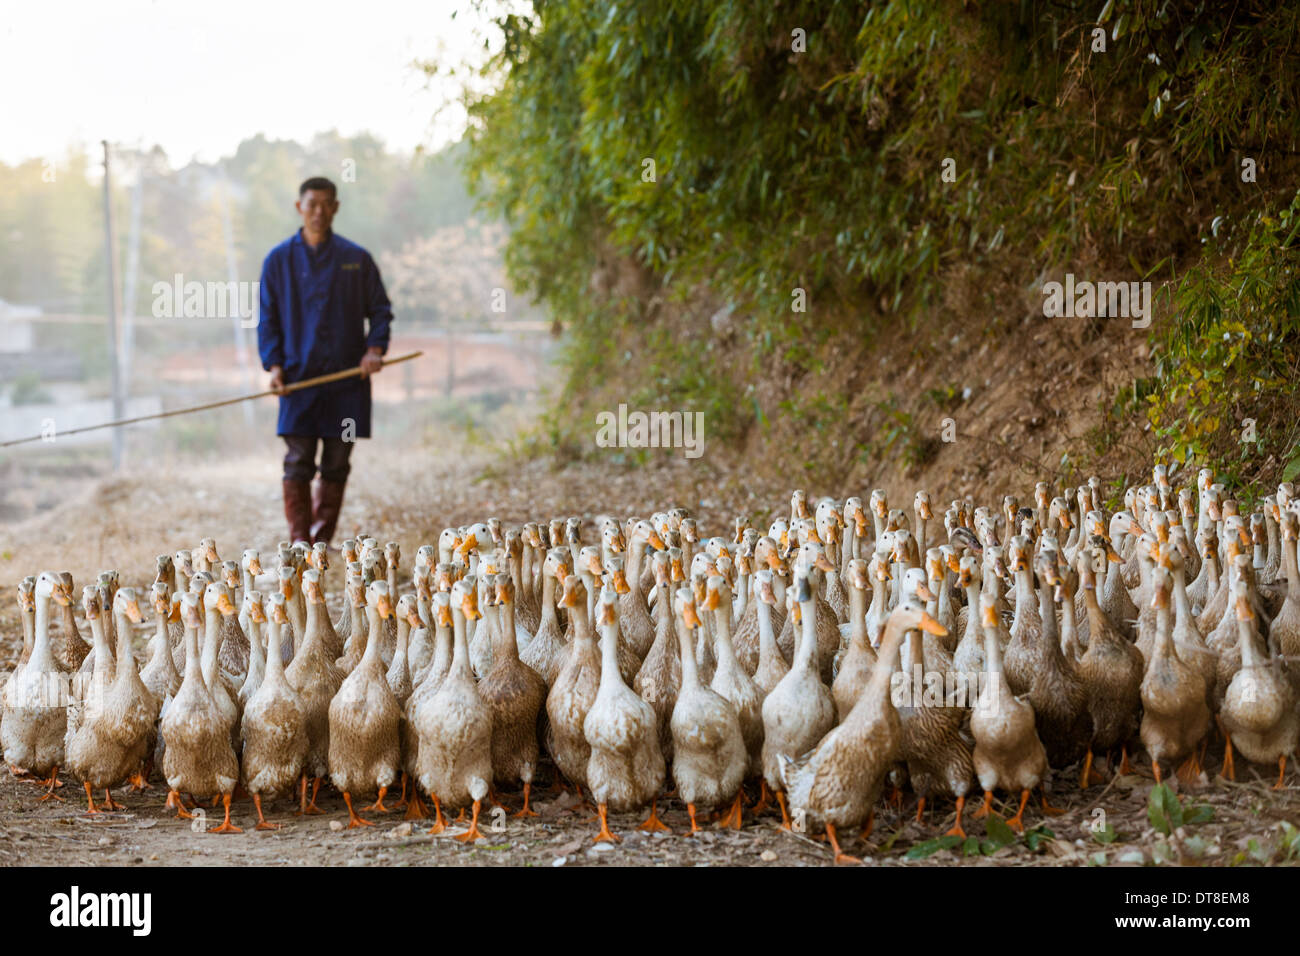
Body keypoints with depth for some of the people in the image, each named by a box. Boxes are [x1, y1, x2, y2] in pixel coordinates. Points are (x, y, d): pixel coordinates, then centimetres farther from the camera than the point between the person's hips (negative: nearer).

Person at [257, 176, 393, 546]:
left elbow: (380, 310, 11)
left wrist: (375, 349, -6)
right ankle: (299, 541, -6)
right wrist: (274, 365, -5)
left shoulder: (356, 258, 7)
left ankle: (323, 539, 13)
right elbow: (268, 318, 7)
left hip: (347, 377, 1)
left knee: (337, 464, 4)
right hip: (298, 377, -1)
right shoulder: (279, 260, 6)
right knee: (298, 462, -8)